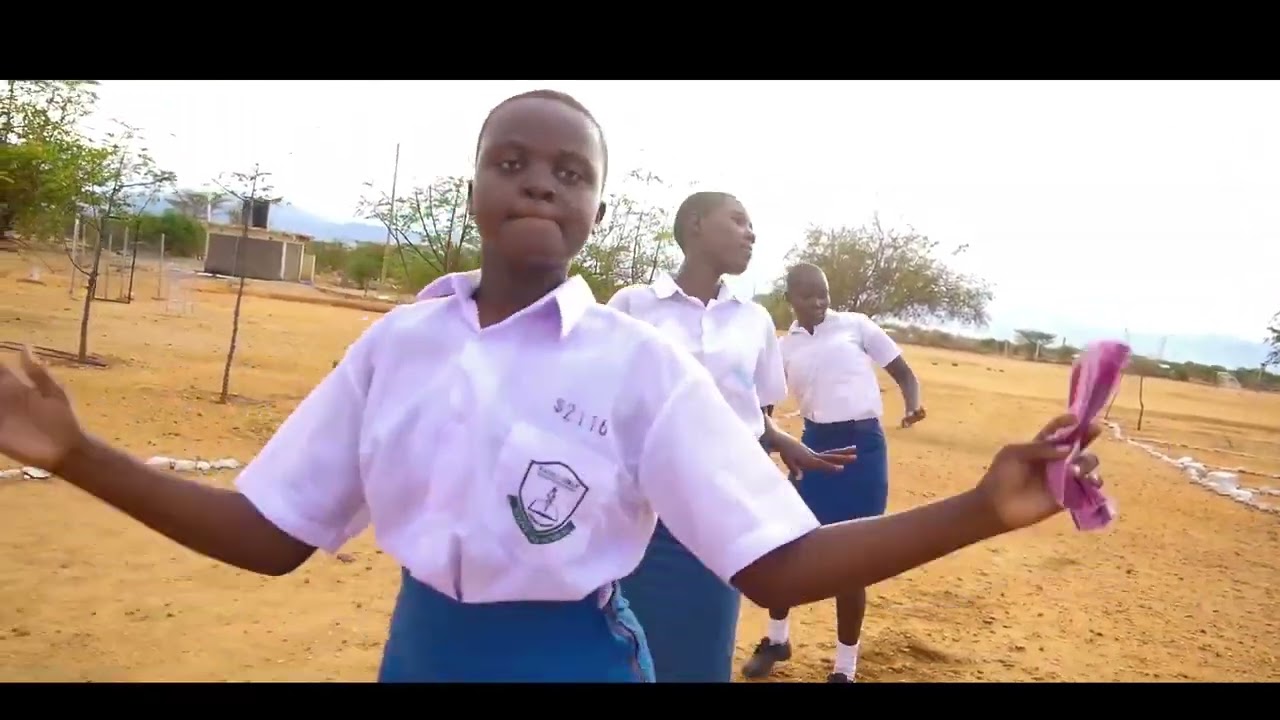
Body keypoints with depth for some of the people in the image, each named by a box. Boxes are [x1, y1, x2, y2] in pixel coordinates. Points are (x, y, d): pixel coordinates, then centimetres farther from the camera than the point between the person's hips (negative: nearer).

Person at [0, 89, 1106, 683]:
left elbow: (777, 565, -16)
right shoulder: (397, 341, -4)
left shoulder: (645, 365, -14)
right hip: (419, 651, 4)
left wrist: (981, 510, -27)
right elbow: (273, 535, -1)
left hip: (573, 659, -3)